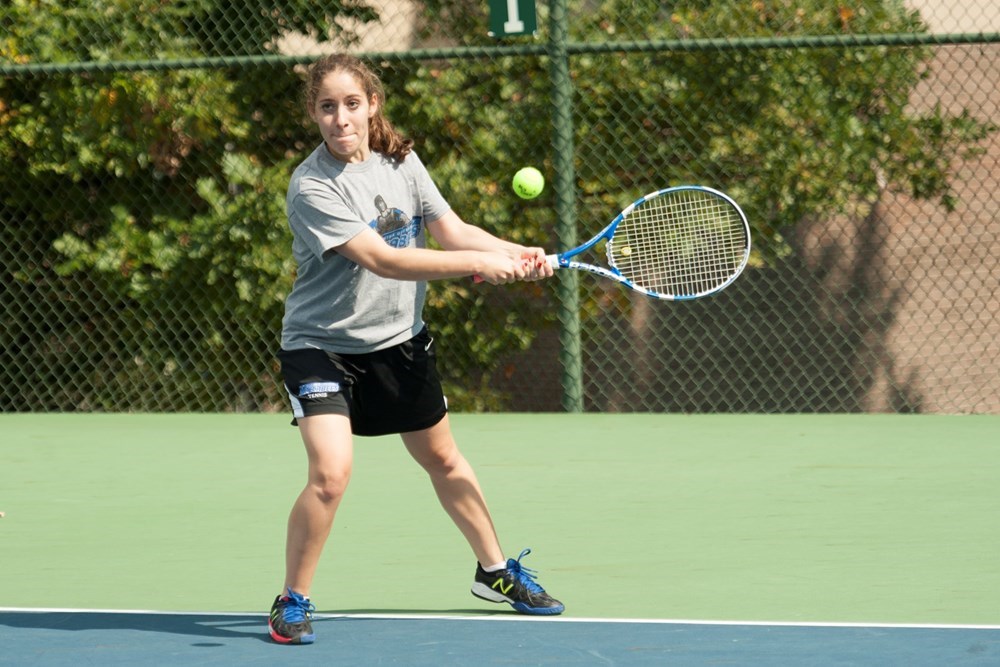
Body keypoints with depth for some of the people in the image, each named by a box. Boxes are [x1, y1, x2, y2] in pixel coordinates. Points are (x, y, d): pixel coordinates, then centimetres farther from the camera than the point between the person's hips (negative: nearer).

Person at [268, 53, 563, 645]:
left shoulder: (401, 161, -2)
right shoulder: (312, 187, -22)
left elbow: (451, 229, -1)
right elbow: (381, 259, -28)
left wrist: (519, 254, -18)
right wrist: (478, 263, -30)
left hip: (398, 341, 6)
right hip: (323, 346, -6)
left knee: (443, 459, 21)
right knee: (330, 474, -22)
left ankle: (496, 569, 41)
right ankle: (293, 602, -4)